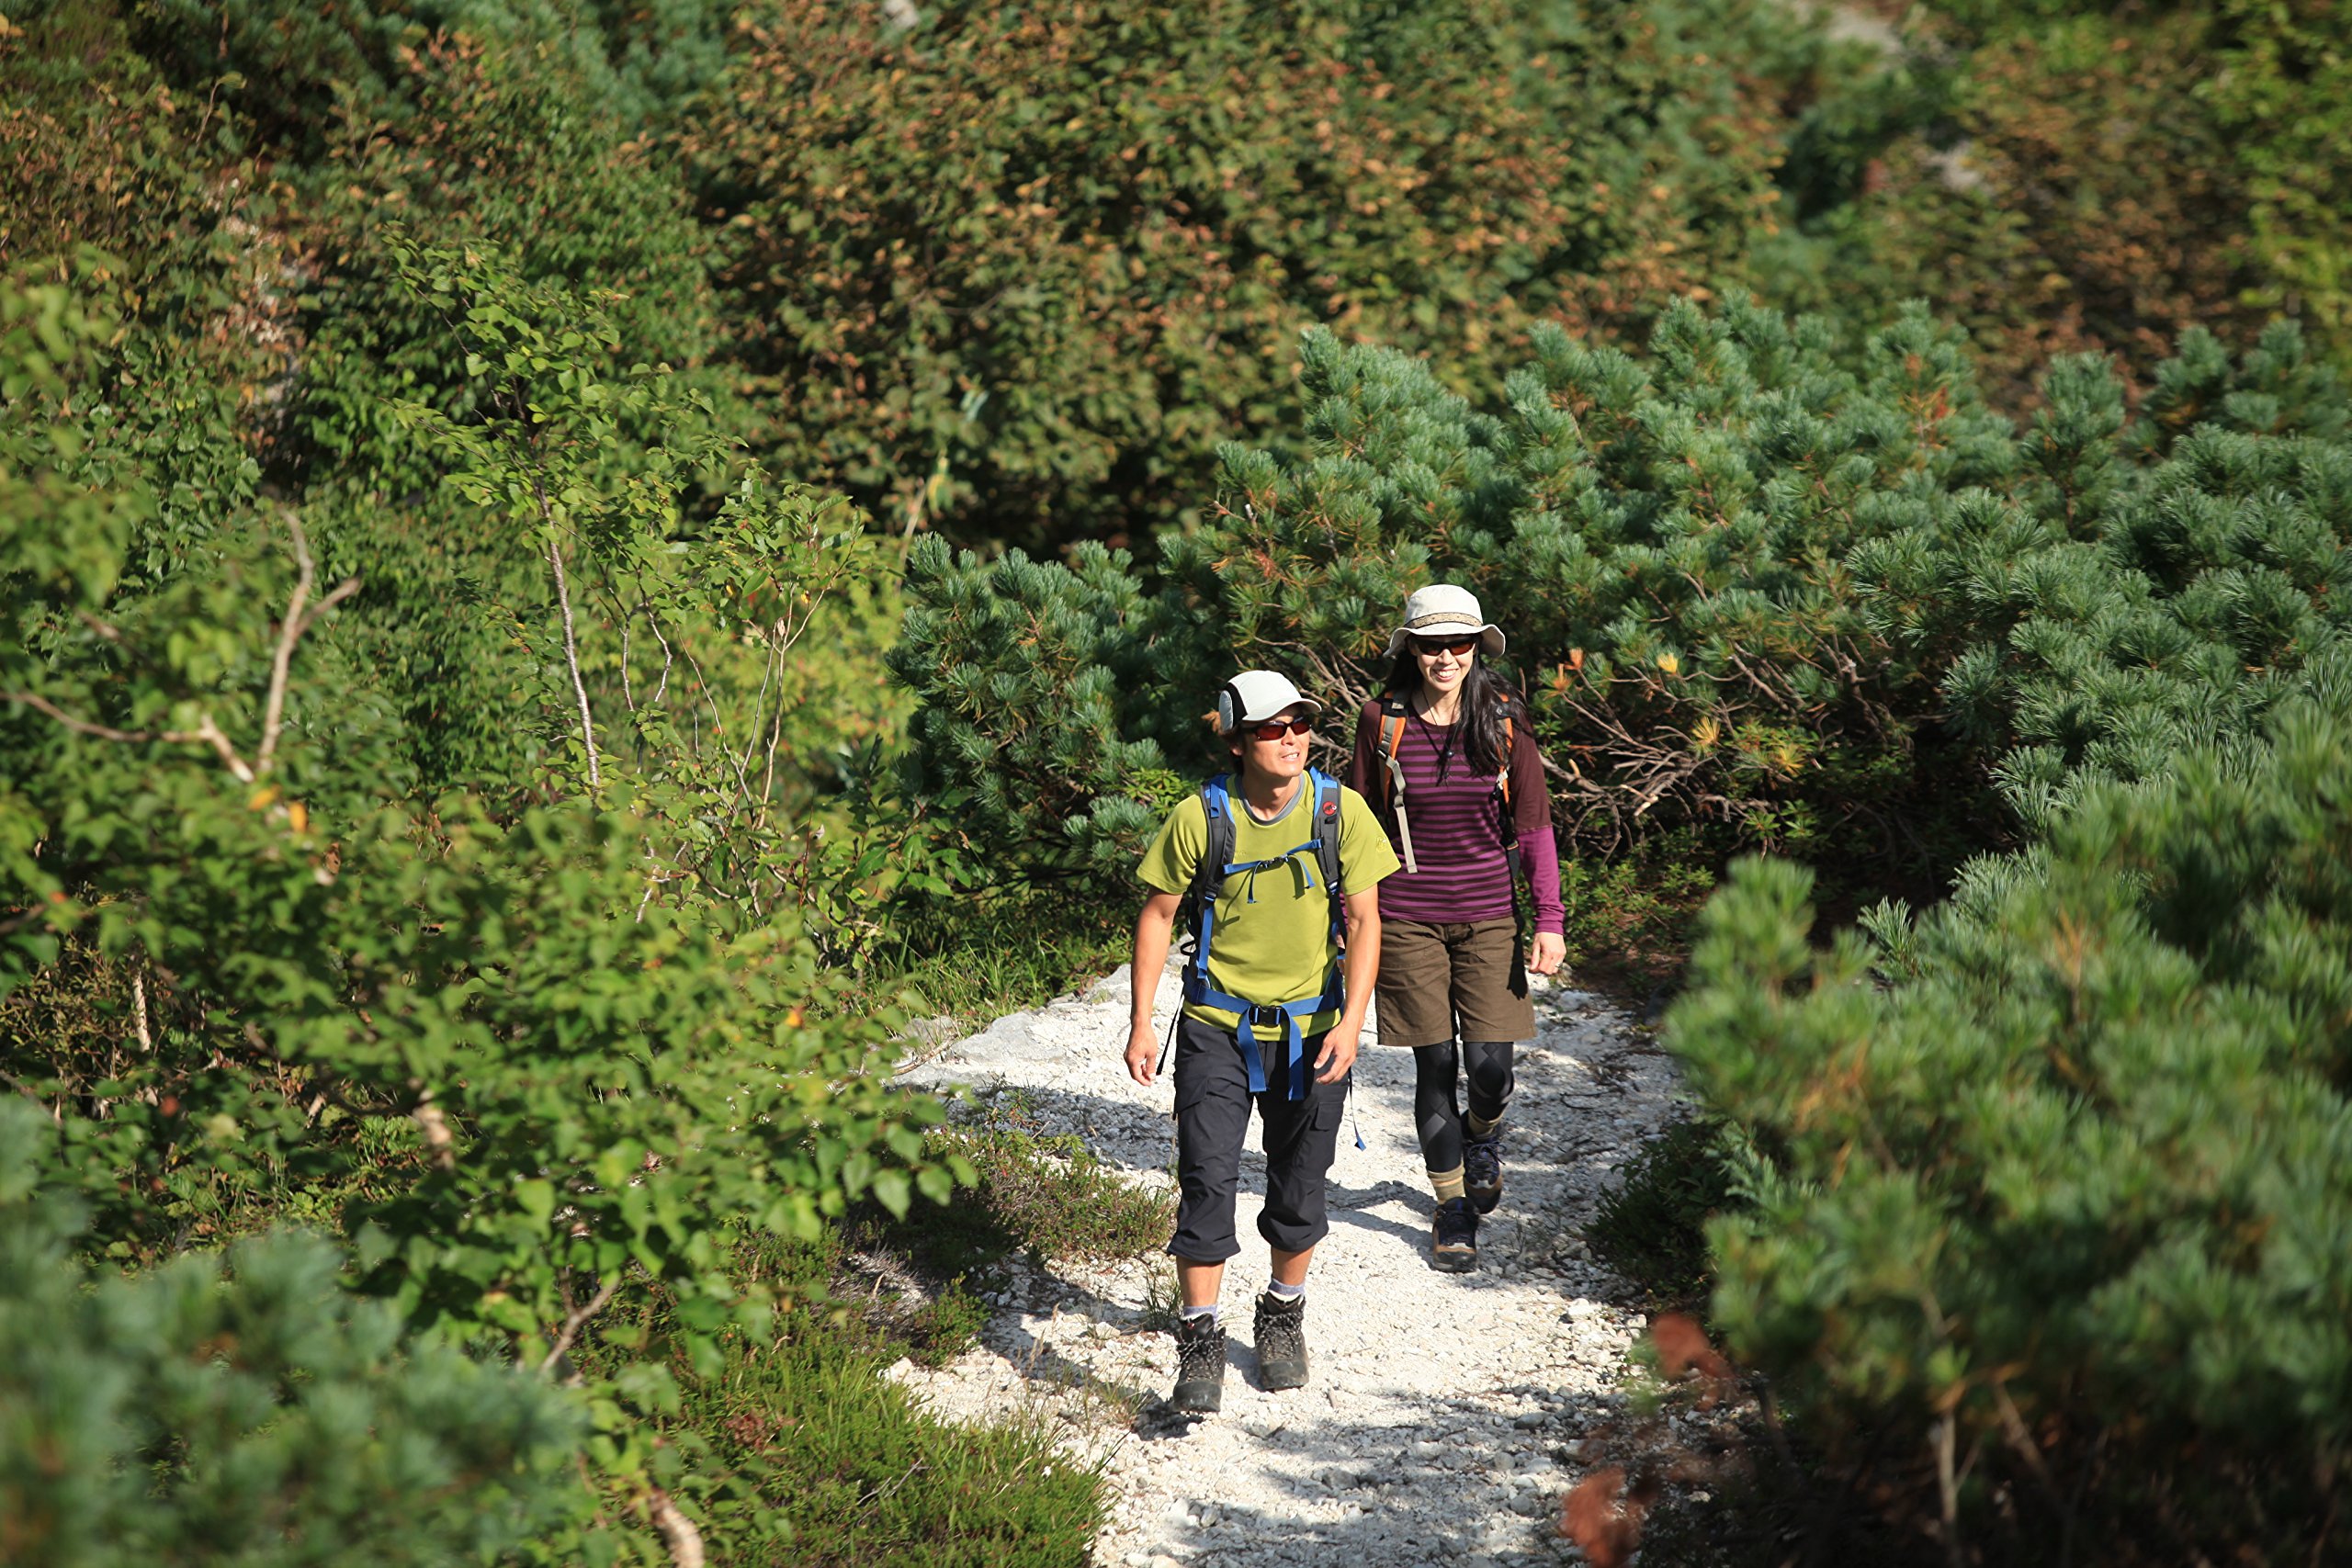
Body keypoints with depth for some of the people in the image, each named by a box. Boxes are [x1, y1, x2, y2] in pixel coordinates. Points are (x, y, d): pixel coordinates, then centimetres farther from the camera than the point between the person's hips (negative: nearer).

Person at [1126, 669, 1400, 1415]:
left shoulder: (1342, 811, -8)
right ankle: (1200, 1342, 0)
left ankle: (1283, 1317, 34)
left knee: (1299, 1184, 12)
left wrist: (1351, 1022, -15)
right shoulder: (1200, 819, -11)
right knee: (1207, 1180, -9)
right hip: (1218, 1026, -1)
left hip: (1309, 1029, 2)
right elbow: (1157, 916, 0)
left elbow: (1363, 923, -5)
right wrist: (1141, 1023, -3)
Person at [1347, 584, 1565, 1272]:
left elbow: (1534, 825, 1)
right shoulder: (1382, 722, -3)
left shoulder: (1504, 722, -2)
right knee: (1435, 1065, 2)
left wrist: (1550, 919, -5)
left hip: (1489, 913, 0)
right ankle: (1452, 1204, 19)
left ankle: (1483, 1138, 29)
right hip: (1408, 918, 0)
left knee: (1490, 1065, -7)